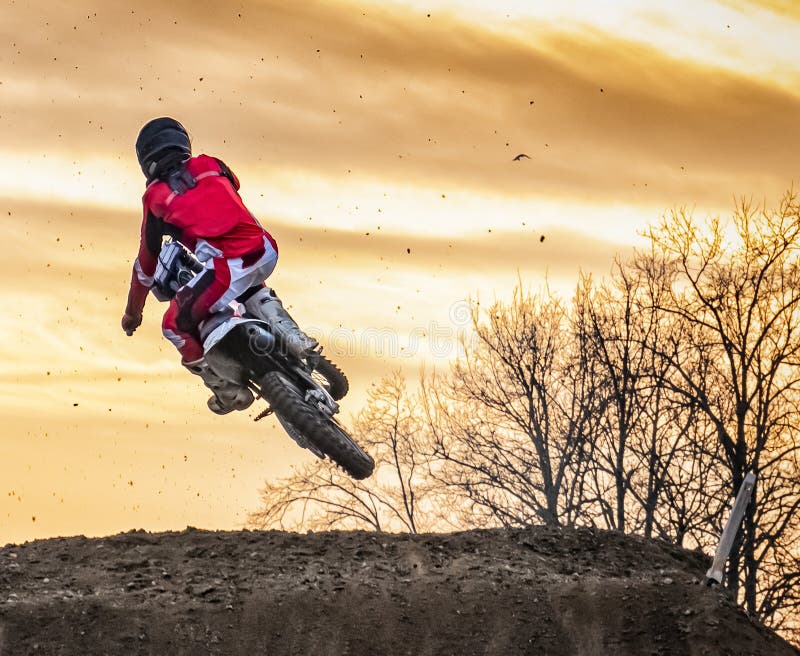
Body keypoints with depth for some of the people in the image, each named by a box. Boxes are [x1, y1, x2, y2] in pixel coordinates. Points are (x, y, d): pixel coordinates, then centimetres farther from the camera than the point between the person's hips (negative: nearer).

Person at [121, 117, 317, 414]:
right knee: (252, 288, 41)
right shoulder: (211, 165, 21)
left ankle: (227, 390, 13)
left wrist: (132, 312, 32)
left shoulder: (155, 196, 12)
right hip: (266, 250, 6)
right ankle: (292, 336, 19)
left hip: (228, 266, -5)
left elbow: (146, 262, 19)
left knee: (176, 326, 14)